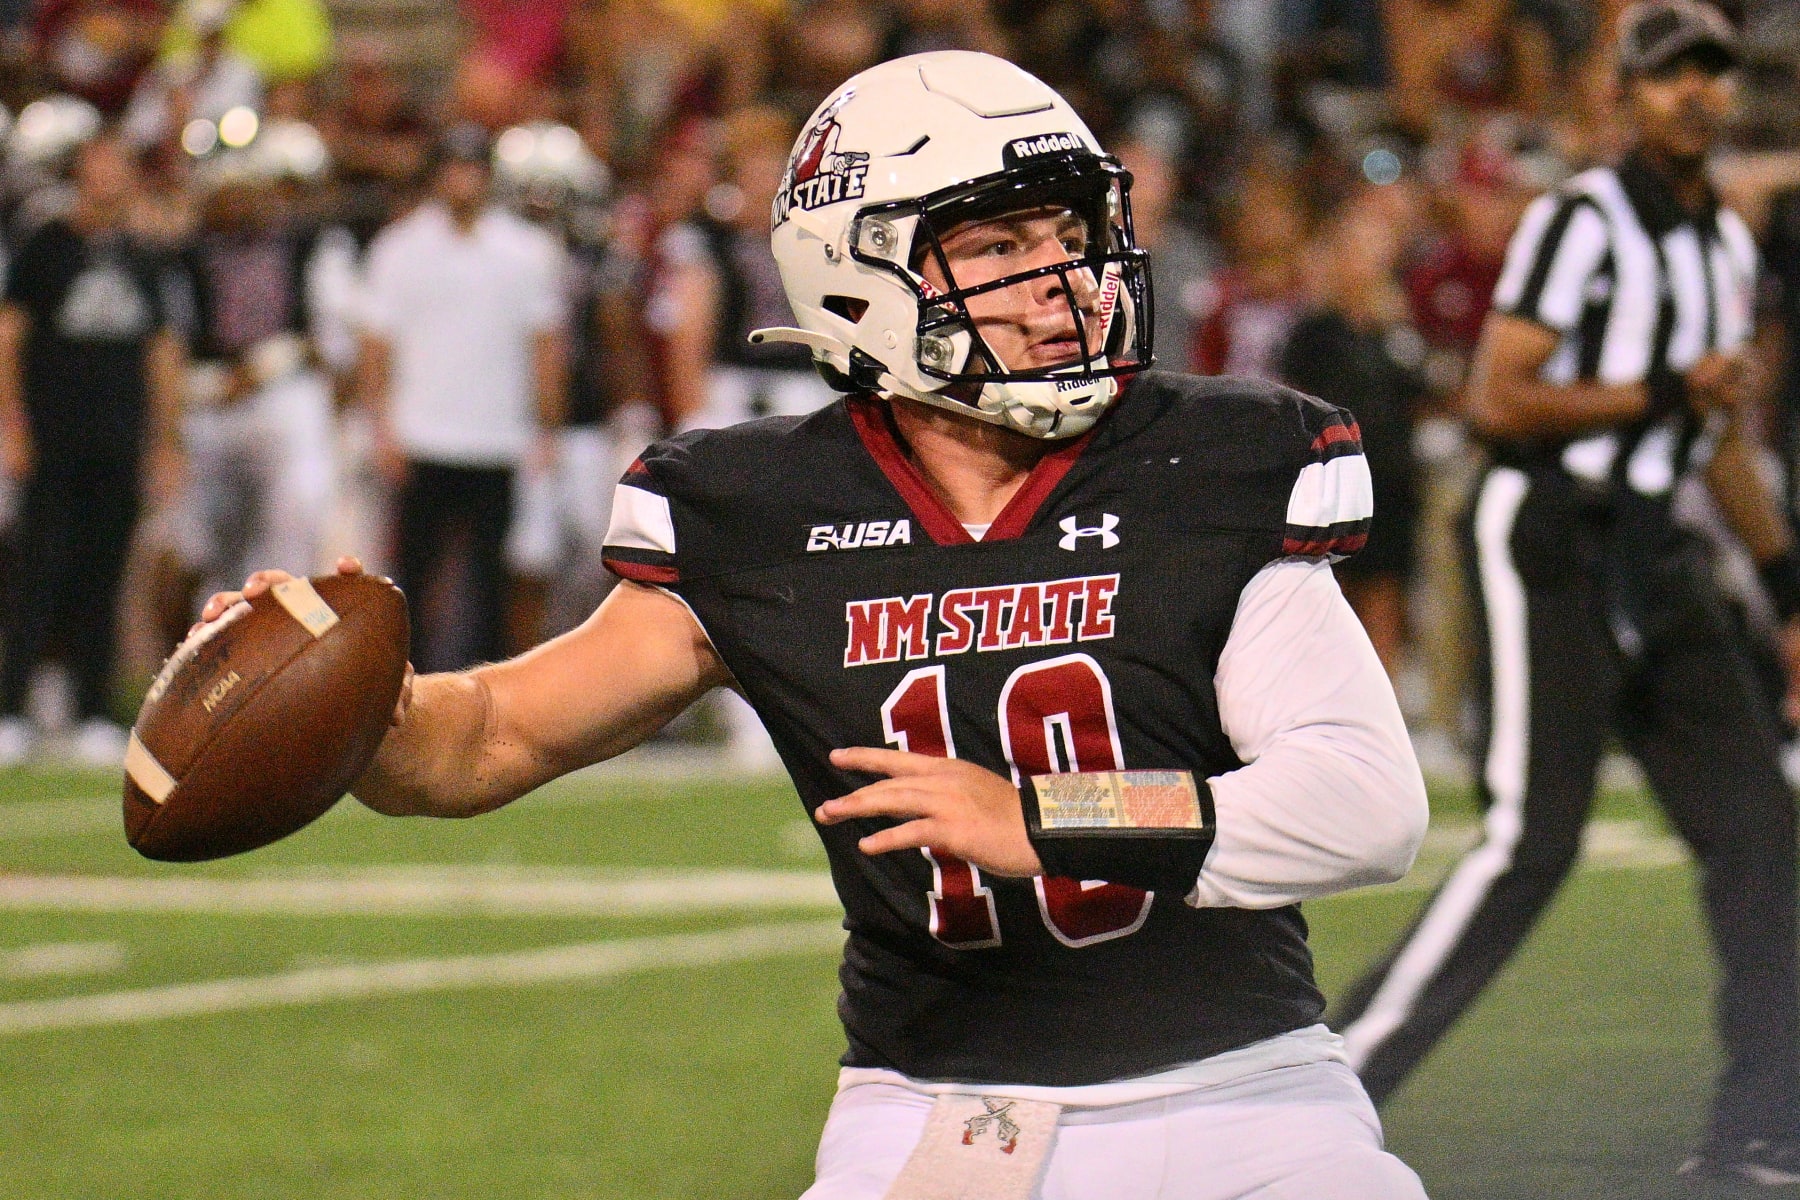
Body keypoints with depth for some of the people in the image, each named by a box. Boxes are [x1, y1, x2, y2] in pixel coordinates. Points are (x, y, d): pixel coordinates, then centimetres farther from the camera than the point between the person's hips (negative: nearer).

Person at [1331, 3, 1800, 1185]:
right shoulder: (1583, 222, -10)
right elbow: (1498, 402, -15)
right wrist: (1662, 395, -16)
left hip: (1651, 550, 8)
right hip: (1549, 542, -8)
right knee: (1531, 841, -13)